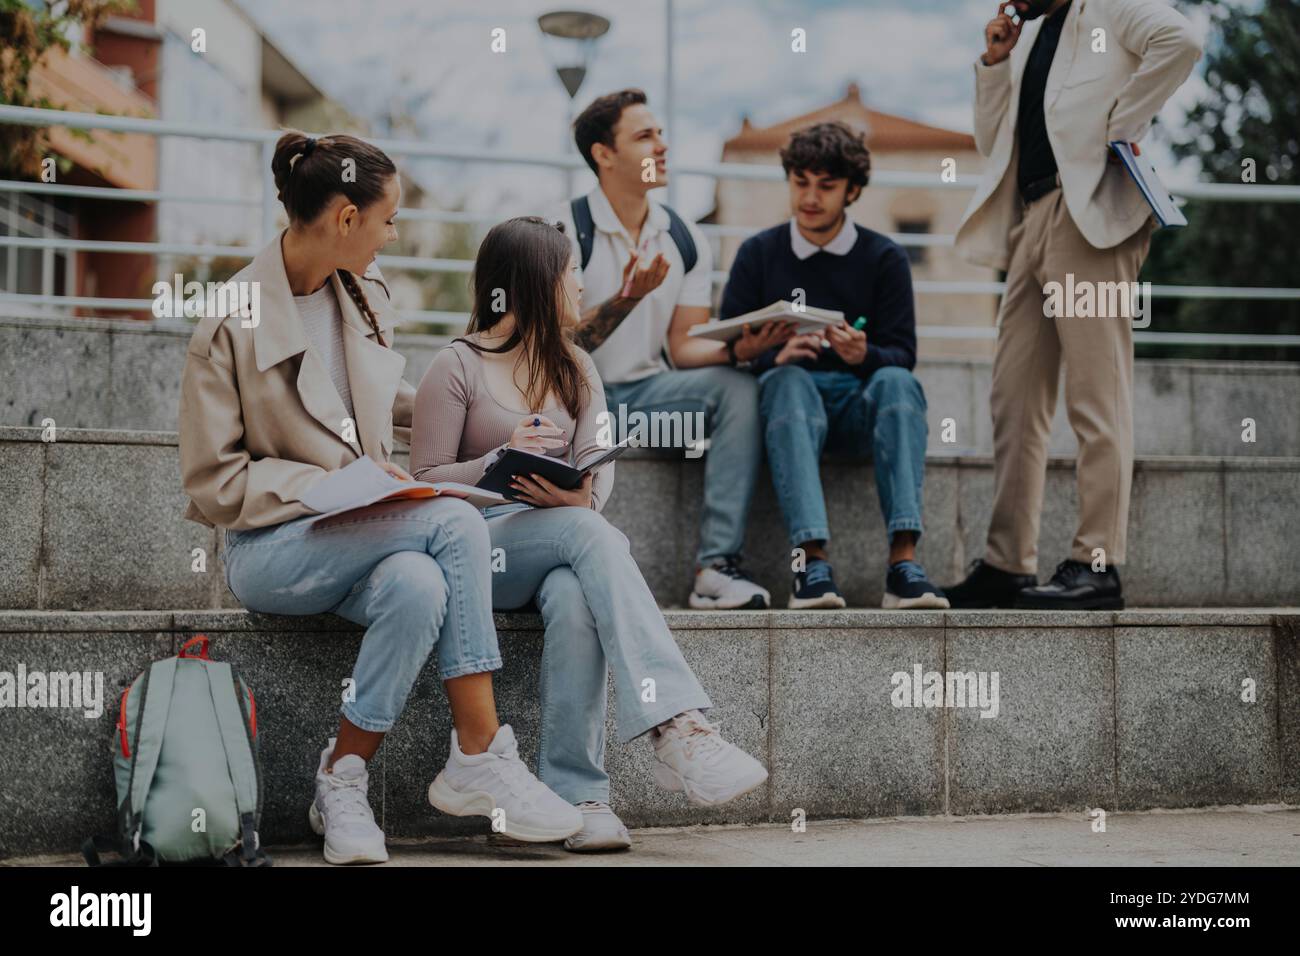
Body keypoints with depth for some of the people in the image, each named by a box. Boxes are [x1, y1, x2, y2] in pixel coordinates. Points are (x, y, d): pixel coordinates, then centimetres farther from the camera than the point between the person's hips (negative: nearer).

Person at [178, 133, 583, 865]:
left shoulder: (364, 291, 10)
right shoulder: (233, 327, -10)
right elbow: (214, 485, -10)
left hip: (361, 536, 5)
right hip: (272, 547, -5)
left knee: (419, 584, -33)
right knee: (456, 523, -29)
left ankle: (344, 782, -21)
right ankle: (481, 760, -23)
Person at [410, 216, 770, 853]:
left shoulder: (575, 369, 19)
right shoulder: (458, 366, 2)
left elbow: (598, 466, 4)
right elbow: (425, 483, -3)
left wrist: (581, 495, -19)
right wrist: (503, 459, -19)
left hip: (561, 545, 4)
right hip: (478, 546, -4)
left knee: (575, 601, -35)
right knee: (589, 534, -35)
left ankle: (577, 794, -36)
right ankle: (679, 728, -47)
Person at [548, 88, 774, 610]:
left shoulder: (685, 242, 7)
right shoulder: (565, 230, -8)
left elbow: (683, 347, 5)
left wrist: (739, 348, -17)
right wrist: (627, 299, -28)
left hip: (647, 392, 4)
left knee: (737, 387, -22)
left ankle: (717, 567, -31)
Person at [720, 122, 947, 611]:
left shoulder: (884, 258, 10)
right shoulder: (758, 253, 10)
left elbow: (903, 354, 1)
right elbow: (727, 349, 2)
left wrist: (864, 355, -22)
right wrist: (775, 356, -20)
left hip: (860, 399, 1)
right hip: (788, 392, -1)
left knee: (896, 382, -32)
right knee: (788, 380, -35)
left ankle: (904, 560, -44)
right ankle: (812, 561, -49)